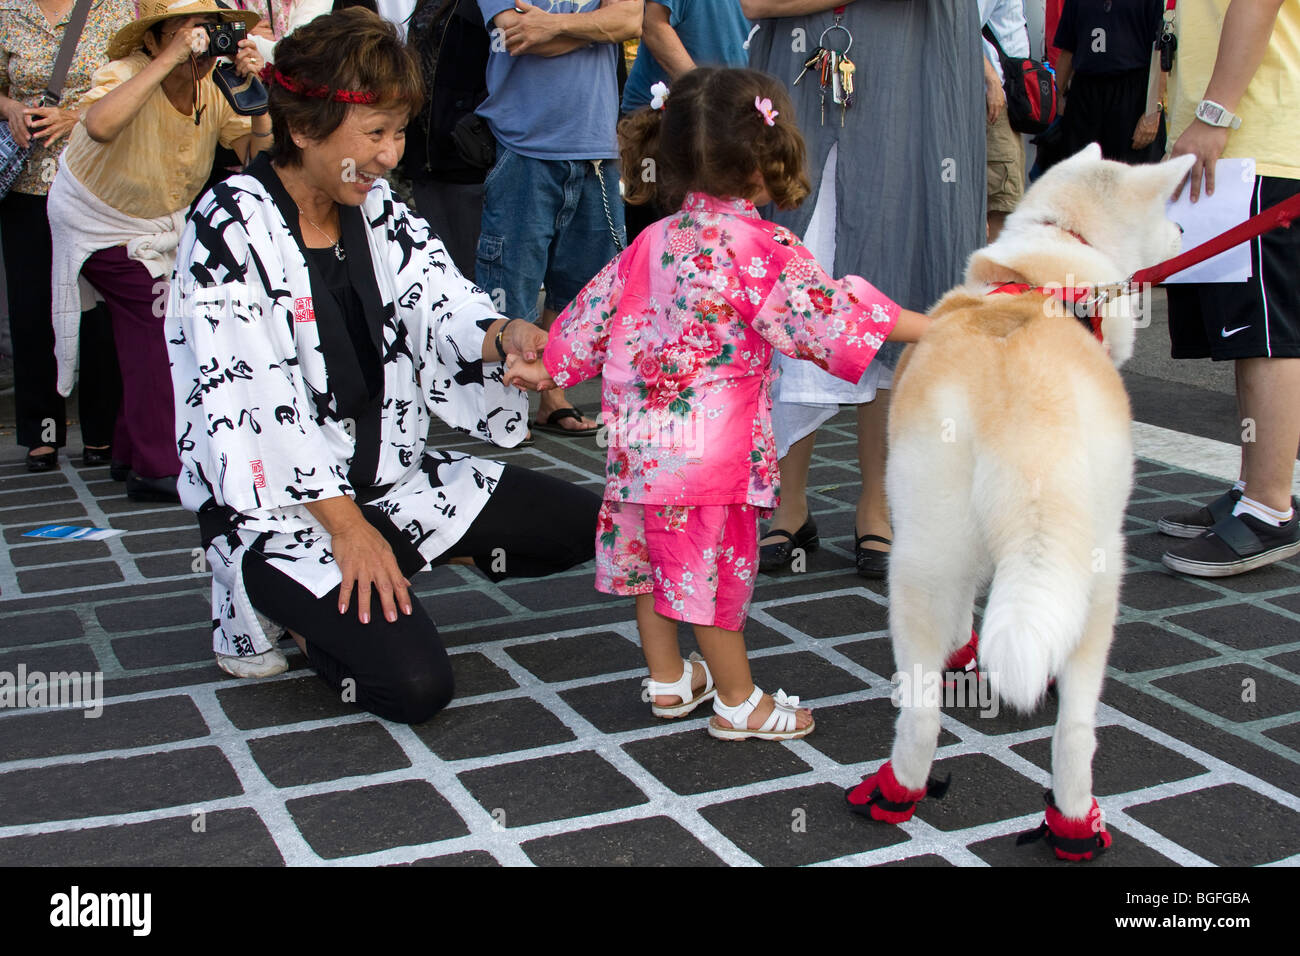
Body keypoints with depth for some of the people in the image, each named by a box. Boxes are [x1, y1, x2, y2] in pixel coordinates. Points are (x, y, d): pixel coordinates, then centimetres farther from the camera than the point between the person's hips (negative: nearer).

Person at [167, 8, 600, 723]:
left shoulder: (380, 215, 6)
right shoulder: (231, 229, -16)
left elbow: (445, 308, -6)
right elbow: (251, 399, -20)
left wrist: (503, 336, -31)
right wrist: (345, 522, -21)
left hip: (393, 475, 8)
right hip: (278, 502, -7)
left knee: (579, 523, 2)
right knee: (414, 684, -22)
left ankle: (384, 570, 9)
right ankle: (264, 598, 5)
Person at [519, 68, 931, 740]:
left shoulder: (652, 243, 6)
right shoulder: (759, 250, -14)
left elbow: (594, 312, 13)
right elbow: (828, 313, -17)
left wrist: (546, 366, 28)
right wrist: (933, 328, -11)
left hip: (639, 445, 7)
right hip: (711, 452, -7)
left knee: (654, 556, 19)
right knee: (715, 566, 4)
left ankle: (666, 678, 34)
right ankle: (737, 701, 19)